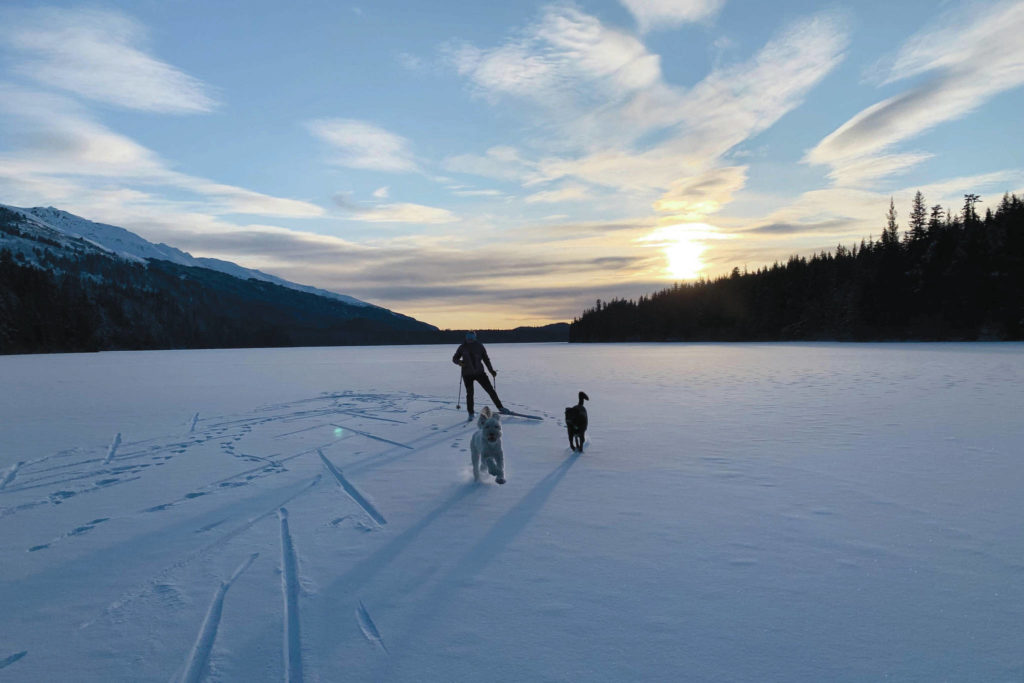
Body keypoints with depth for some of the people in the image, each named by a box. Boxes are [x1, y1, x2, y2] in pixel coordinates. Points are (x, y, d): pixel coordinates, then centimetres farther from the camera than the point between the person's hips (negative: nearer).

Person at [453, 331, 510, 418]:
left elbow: (486, 359, 8)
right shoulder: (462, 347, 0)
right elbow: (455, 358, 9)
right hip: (467, 374, 0)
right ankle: (471, 413, 14)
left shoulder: (479, 346, 0)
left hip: (479, 372, 0)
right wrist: (459, 362, -14)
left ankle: (500, 408, 8)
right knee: (469, 393, -1)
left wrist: (491, 370, 2)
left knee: (490, 390, -2)